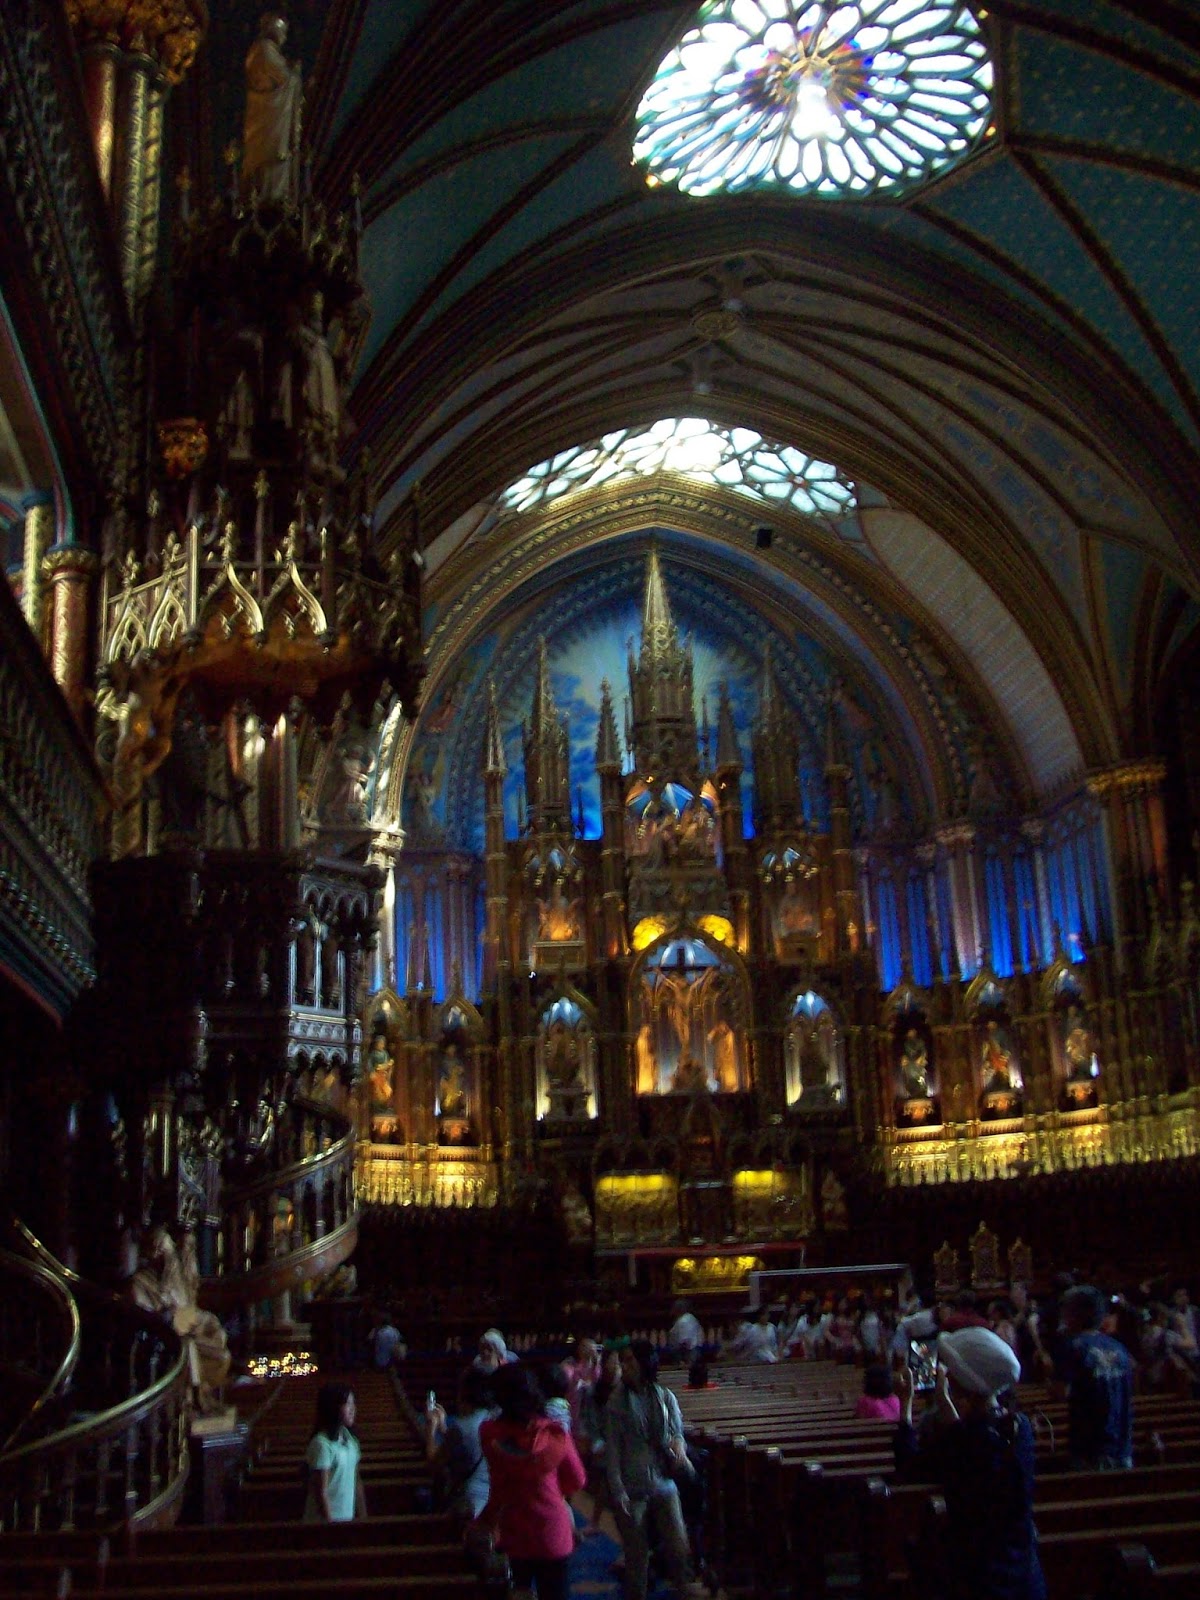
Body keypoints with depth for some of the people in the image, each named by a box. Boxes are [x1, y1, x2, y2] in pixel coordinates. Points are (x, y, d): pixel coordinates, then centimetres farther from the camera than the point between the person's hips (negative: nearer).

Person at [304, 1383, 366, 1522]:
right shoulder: (322, 1444, -20)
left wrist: (363, 1516, 8)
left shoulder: (350, 1440, 3)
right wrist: (331, 1524, -17)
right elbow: (321, 1492, -18)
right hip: (325, 1521, -6)